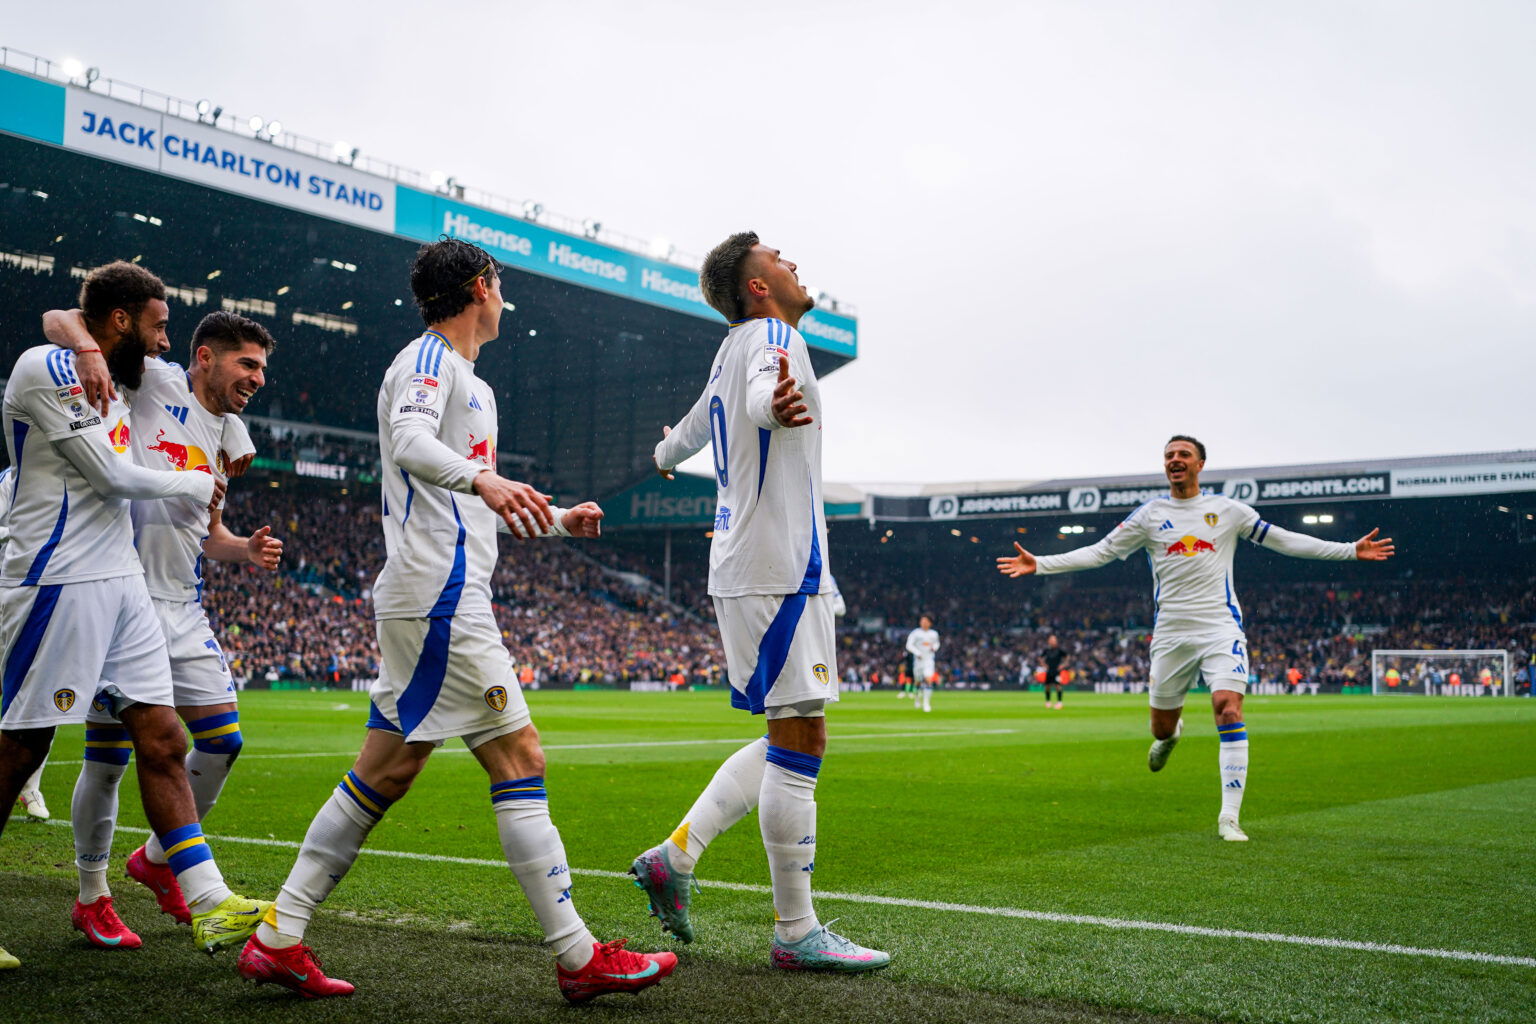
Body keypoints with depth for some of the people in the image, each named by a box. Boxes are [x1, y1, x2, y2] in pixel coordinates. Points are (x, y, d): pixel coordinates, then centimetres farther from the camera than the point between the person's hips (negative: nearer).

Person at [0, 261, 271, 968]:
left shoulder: (105, 382, 19)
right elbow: (111, 474, -13)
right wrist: (194, 484, 1)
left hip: (119, 582, 9)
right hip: (60, 583, -9)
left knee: (161, 742, 3)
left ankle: (211, 906, 3)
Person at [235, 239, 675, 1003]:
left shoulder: (471, 384, 26)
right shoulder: (427, 358, -4)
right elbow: (409, 441, -26)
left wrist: (556, 520, 35)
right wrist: (481, 479, -42)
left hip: (427, 598, 10)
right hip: (441, 595, -10)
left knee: (383, 774, 9)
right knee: (518, 759, -9)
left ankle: (279, 939, 12)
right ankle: (578, 957, -6)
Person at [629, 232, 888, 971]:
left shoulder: (733, 351, 20)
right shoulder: (773, 335, -7)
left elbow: (696, 422, 38)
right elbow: (759, 392, -31)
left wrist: (665, 454, 61)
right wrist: (775, 403, -55)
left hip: (746, 570, 10)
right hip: (780, 567, -10)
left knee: (789, 740, 14)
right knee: (799, 742, -7)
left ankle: (674, 857, 12)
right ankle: (795, 933, -2)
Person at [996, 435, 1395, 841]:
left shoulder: (1227, 510, 6)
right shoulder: (1149, 515, 7)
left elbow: (1284, 540, 10)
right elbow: (1100, 552, 8)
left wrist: (1350, 550, 5)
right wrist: (1039, 564, -1)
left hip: (1221, 628, -1)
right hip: (1170, 632, 1)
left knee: (1229, 708, -19)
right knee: (1161, 725, 6)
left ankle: (1229, 817, -14)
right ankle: (1169, 735, 47)